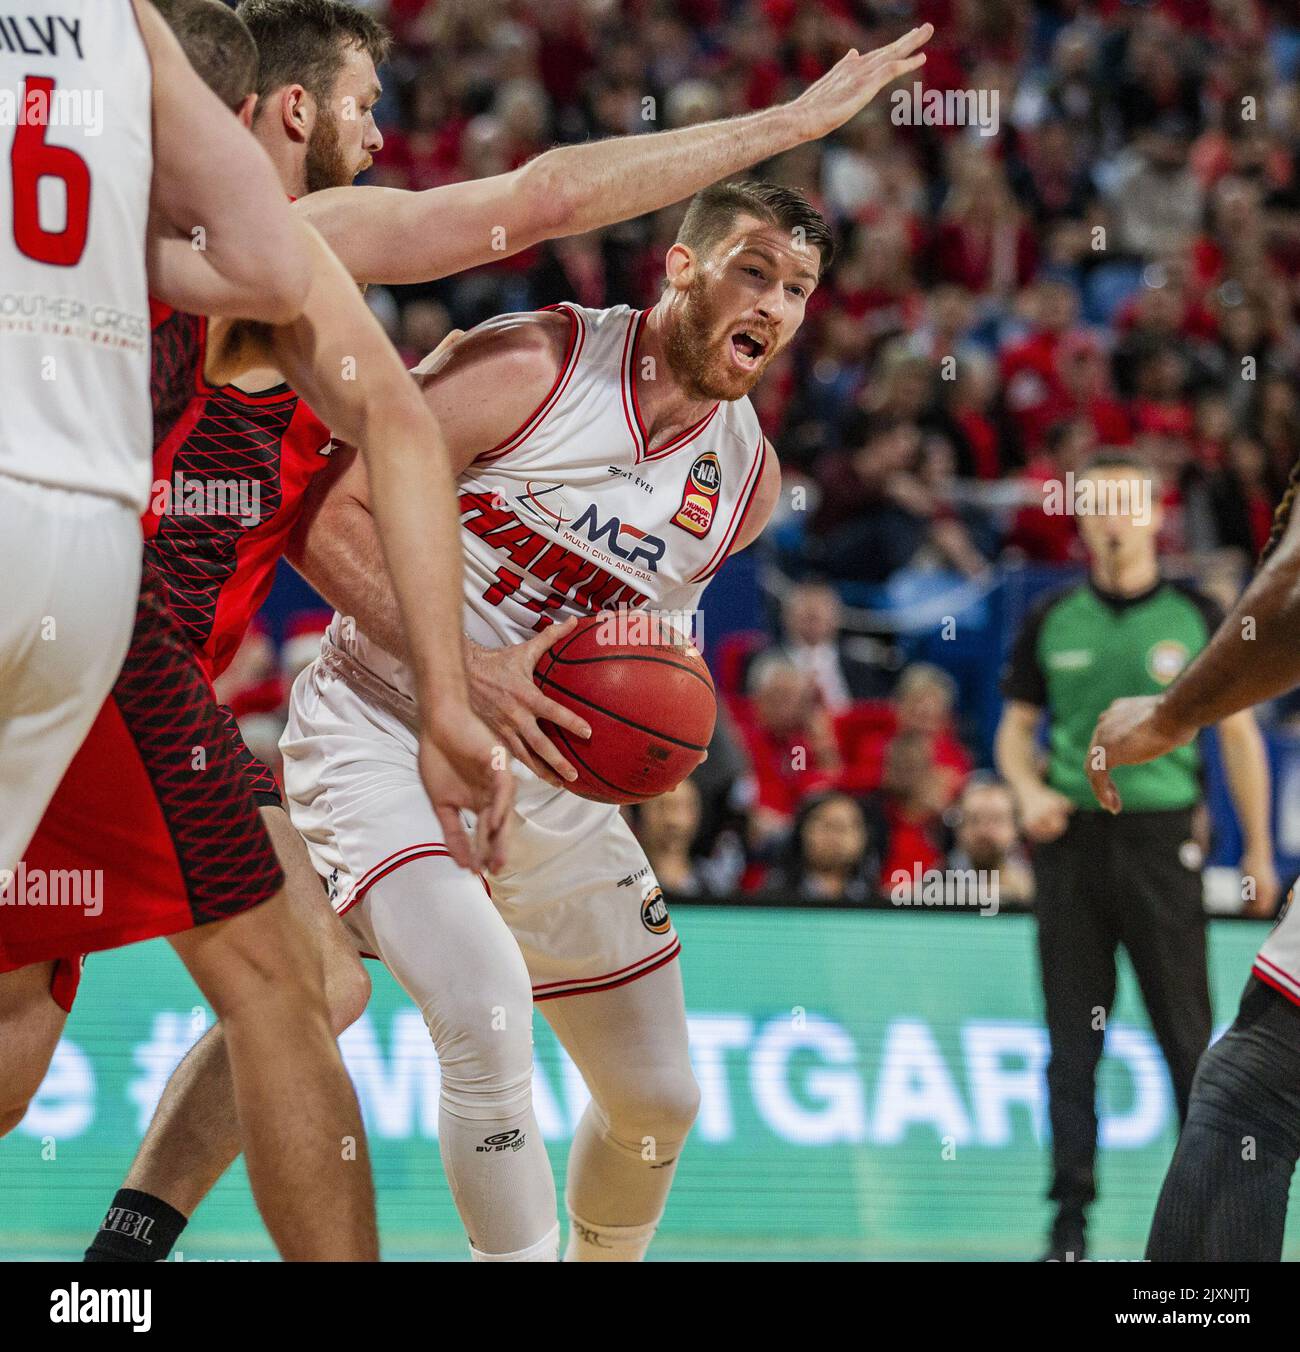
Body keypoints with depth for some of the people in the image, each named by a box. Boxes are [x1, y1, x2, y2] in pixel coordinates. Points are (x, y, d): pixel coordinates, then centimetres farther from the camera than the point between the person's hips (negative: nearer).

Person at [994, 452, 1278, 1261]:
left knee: (1186, 1034, -2)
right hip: (1072, 836, 2)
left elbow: (1239, 732, 5)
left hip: (1162, 840, -2)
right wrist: (1029, 791, -5)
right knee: (1073, 1036, 1)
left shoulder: (1196, 617, 2)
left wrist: (1259, 851, 3)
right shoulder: (1052, 623, 8)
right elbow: (1018, 726, 16)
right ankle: (1071, 1211, 4)